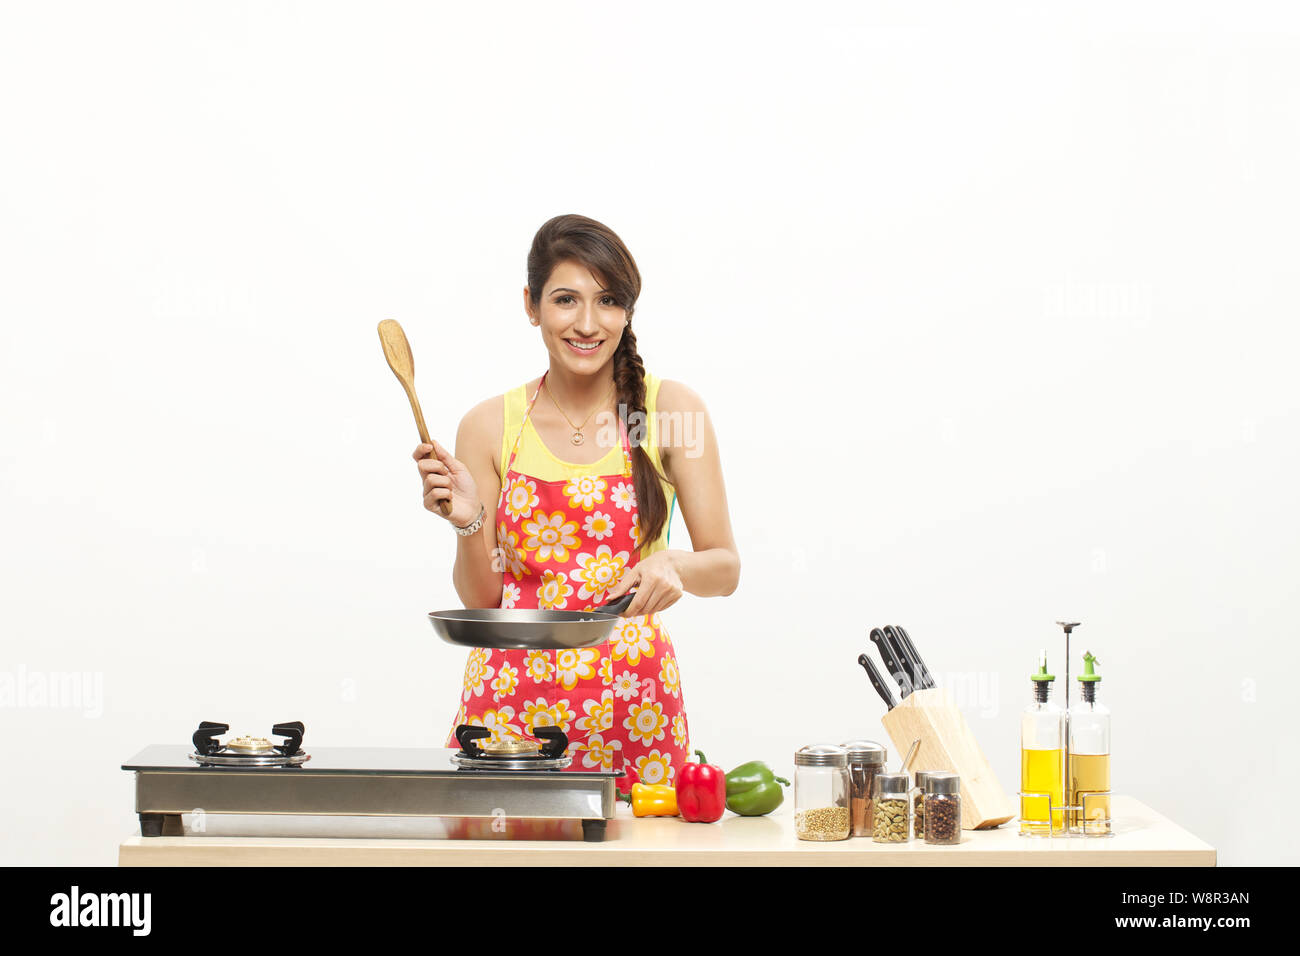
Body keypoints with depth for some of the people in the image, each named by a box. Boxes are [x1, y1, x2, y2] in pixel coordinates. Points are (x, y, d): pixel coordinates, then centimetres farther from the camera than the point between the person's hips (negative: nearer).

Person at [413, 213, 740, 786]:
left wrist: (674, 566, -19)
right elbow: (481, 601, 5)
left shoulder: (672, 411, 0)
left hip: (631, 701, -1)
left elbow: (725, 568, 1)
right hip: (512, 699, 1)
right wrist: (467, 524, -12)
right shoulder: (490, 426, 3)